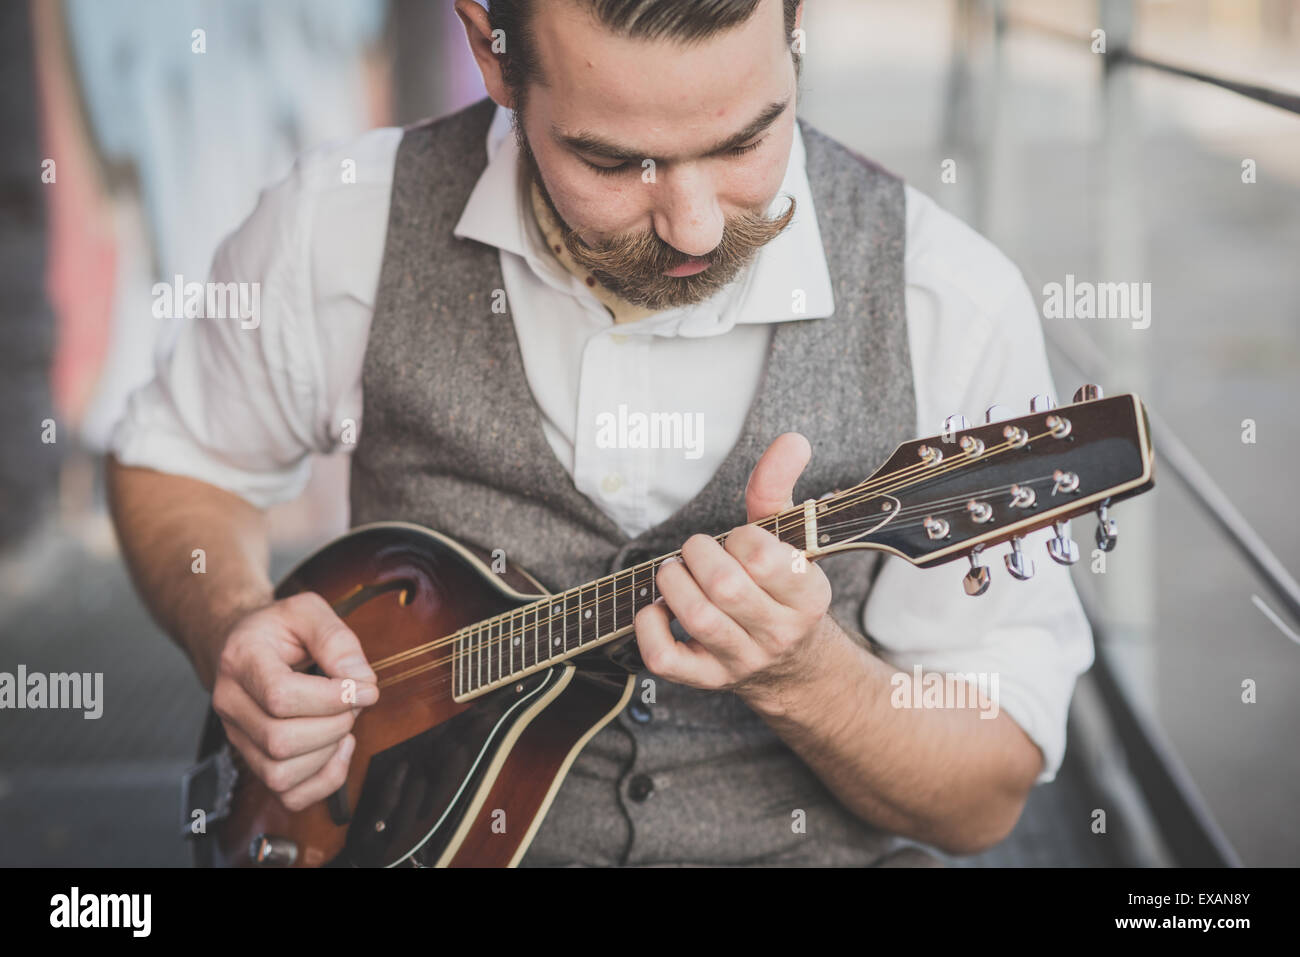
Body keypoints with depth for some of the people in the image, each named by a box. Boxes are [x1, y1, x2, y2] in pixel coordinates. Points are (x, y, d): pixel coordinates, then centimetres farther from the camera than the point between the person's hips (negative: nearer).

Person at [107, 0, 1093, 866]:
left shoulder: (949, 300, -11)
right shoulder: (346, 231, -7)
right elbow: (176, 461, 13)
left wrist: (801, 677, -25)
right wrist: (234, 633, -7)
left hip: (800, 849, -1)